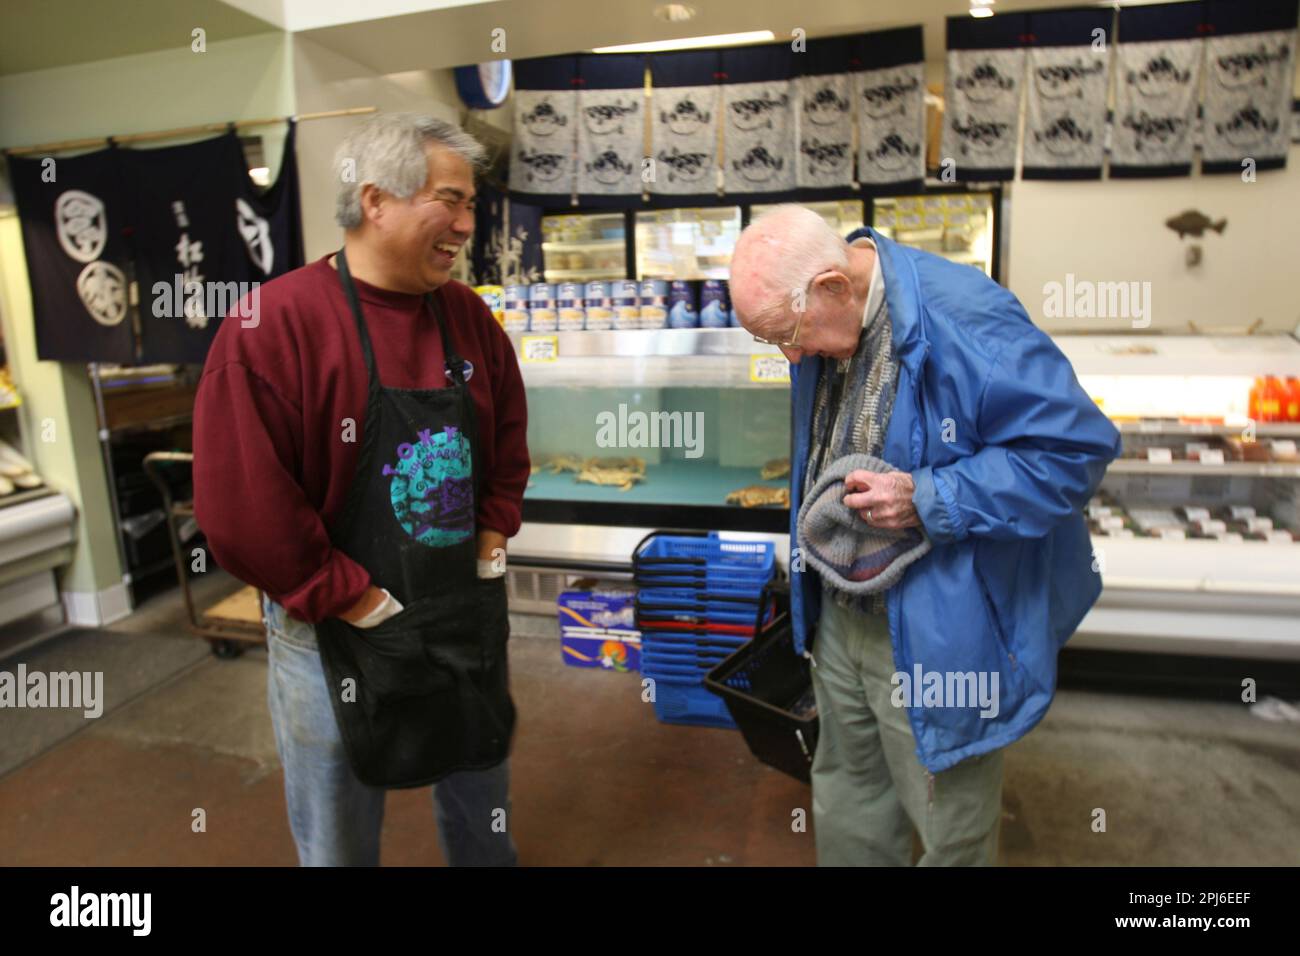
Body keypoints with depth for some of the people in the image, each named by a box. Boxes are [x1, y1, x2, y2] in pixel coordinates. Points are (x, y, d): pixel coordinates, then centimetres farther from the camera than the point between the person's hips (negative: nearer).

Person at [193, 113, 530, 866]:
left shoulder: (468, 315, 1)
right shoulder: (273, 327, -18)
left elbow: (510, 439, 10)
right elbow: (242, 508, -20)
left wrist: (492, 545, 0)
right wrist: (355, 603, -16)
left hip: (471, 614, 5)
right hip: (339, 635, -4)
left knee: (484, 812, 25)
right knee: (341, 839, 19)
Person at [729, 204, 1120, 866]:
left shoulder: (965, 321, -25)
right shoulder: (822, 321, 1)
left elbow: (1079, 445, -23)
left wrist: (927, 500, -27)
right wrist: (813, 522, 11)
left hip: (937, 632, -7)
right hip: (840, 612, 7)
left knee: (950, 833, 14)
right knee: (847, 797, 26)